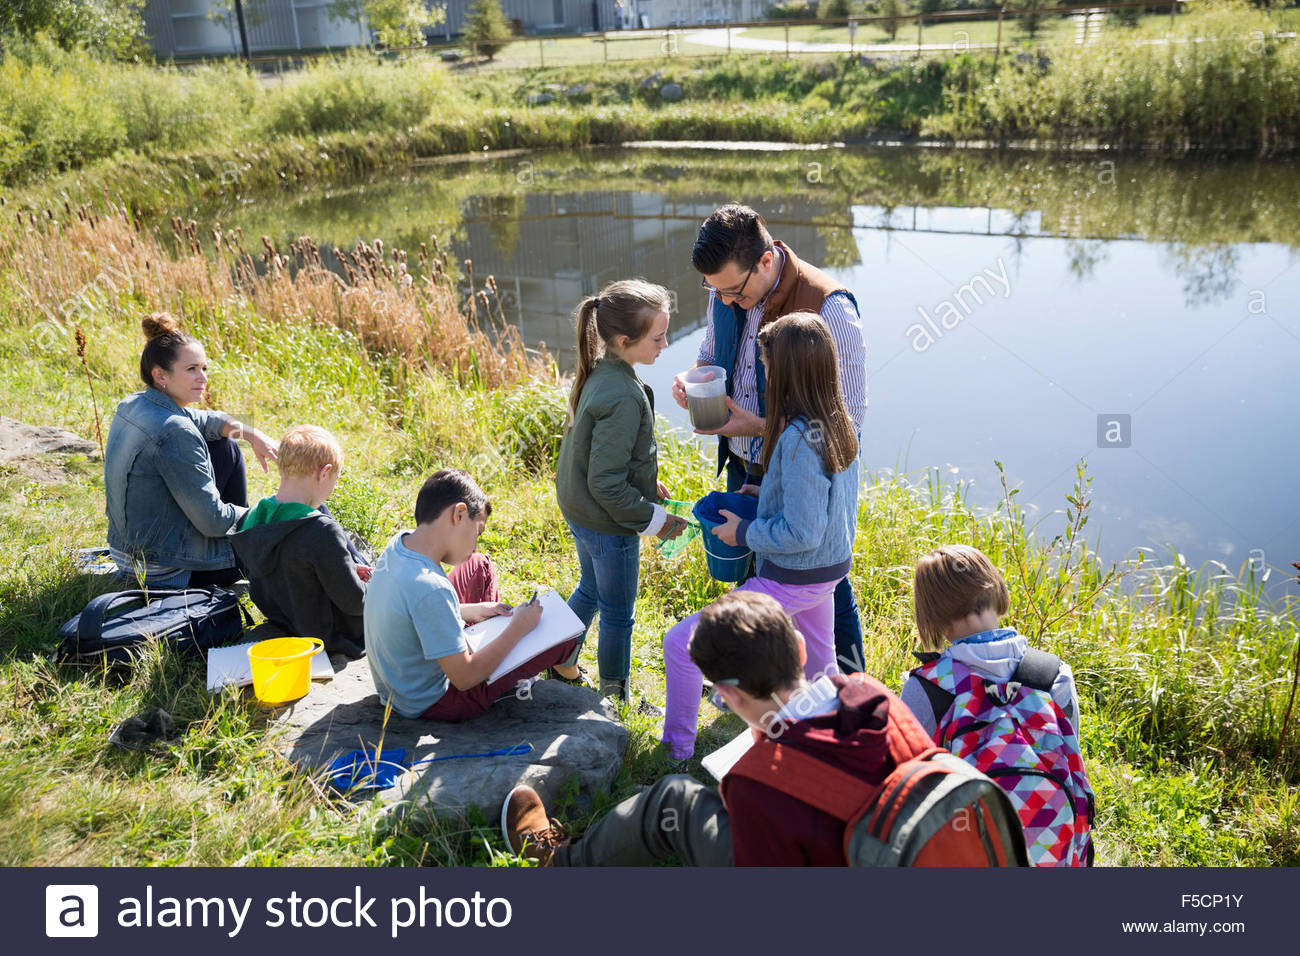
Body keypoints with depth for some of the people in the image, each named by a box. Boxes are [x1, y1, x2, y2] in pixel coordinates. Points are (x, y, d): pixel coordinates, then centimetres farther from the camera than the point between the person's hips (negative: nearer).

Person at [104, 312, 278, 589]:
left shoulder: (132, 405, 0)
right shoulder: (174, 433, -28)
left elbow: (204, 421, 18)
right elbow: (212, 522, -24)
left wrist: (251, 434, 1)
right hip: (168, 571, -9)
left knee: (226, 448, 13)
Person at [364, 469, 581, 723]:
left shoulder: (398, 543, -10)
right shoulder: (431, 589, -37)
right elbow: (465, 679, -28)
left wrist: (472, 611, 7)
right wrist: (517, 628, -17)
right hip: (430, 704, -9)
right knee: (564, 635, -3)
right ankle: (565, 668, 33)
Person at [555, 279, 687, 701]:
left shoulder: (598, 371, -3)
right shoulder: (623, 398, -32)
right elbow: (606, 483, -29)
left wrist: (646, 483, 13)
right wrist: (653, 519, -18)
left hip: (577, 509, 9)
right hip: (608, 523, -9)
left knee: (591, 590, 30)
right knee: (618, 616, 12)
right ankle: (615, 699, 31)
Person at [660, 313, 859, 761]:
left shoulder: (798, 438, -28)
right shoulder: (838, 423, 0)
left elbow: (801, 533, -26)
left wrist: (744, 532, -13)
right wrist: (769, 492, 9)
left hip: (792, 580, -9)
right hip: (831, 568, 9)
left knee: (681, 644, 0)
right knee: (820, 665, 29)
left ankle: (677, 750, 15)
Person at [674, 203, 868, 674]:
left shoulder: (830, 308, -26)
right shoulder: (727, 290, -5)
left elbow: (849, 413, -23)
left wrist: (760, 426, -28)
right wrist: (694, 379, -10)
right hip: (743, 467, 7)